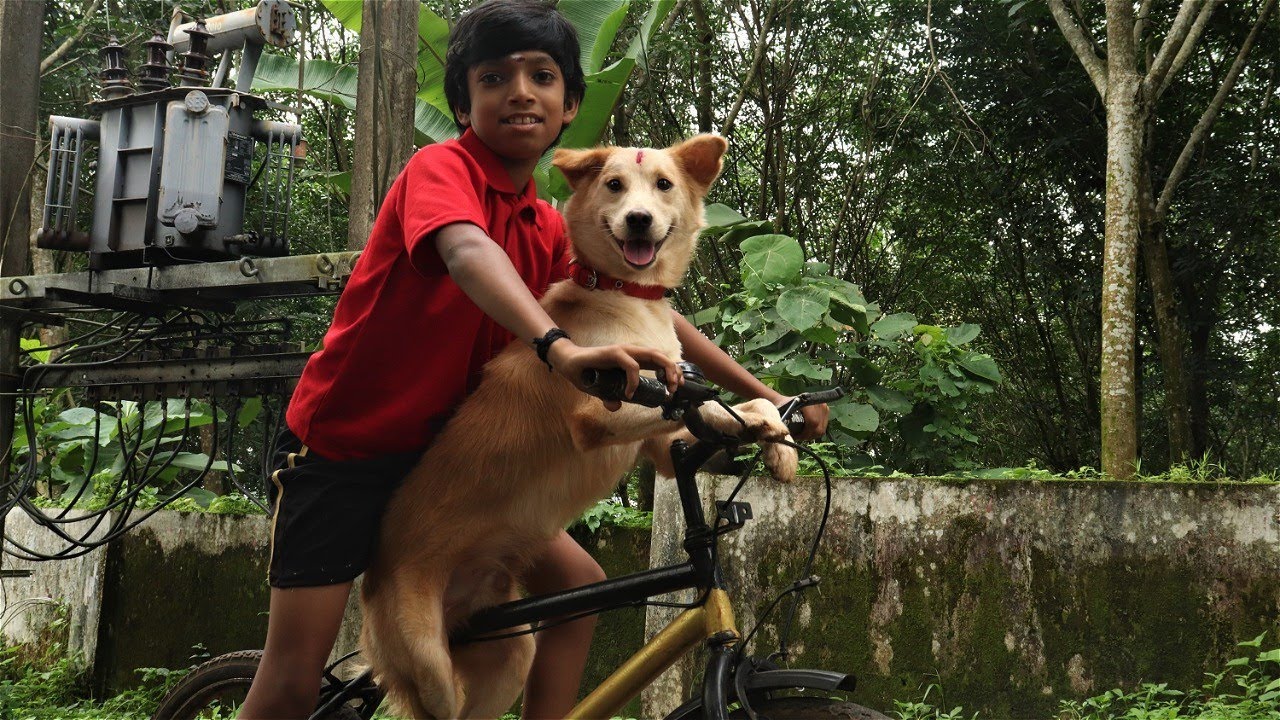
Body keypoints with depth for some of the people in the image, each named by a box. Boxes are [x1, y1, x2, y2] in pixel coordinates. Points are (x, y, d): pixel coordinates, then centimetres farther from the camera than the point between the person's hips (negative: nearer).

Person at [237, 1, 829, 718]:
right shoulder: (442, 168, -17)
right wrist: (561, 347, -58)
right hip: (343, 443, -6)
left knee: (578, 583, -3)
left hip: (435, 450, 7)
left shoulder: (548, 230, 4)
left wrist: (763, 393, 1)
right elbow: (468, 253, -39)